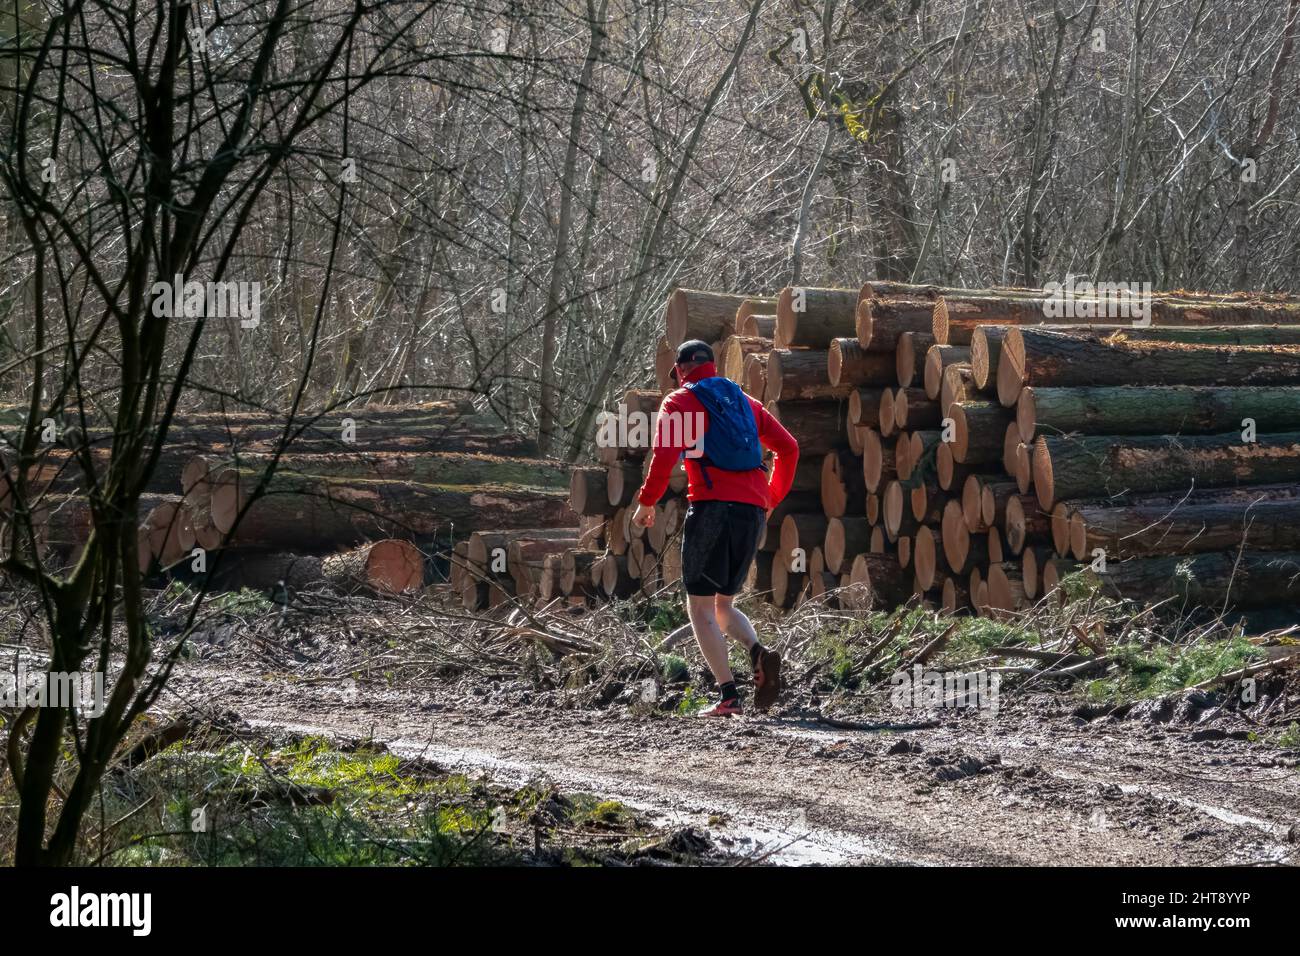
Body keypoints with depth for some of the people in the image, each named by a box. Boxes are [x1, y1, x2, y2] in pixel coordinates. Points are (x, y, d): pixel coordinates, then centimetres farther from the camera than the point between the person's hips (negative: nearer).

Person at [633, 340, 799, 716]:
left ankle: (728, 696, -11)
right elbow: (788, 448, 18)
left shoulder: (680, 400, 5)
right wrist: (771, 499, 26)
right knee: (724, 605, 17)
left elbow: (665, 453, -10)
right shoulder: (745, 402, 22)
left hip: (711, 506, -6)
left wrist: (647, 501, 0)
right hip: (753, 512, 6)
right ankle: (759, 653, -13)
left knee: (700, 607, 1)